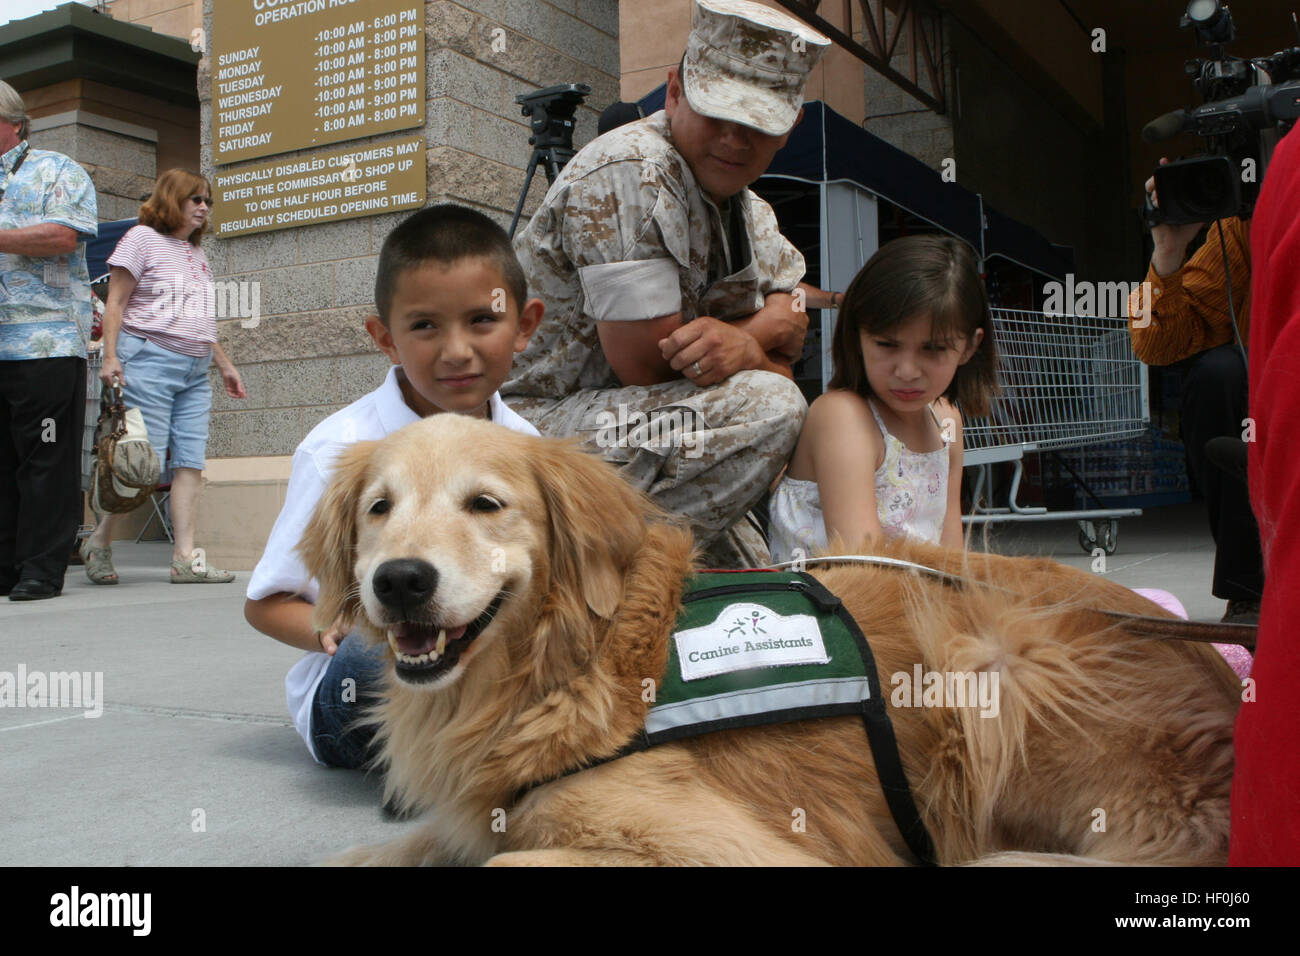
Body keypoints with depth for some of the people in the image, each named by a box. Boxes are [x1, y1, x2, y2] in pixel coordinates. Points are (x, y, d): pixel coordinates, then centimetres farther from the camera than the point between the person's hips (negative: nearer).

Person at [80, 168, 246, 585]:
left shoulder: (197, 252, 23)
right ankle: (99, 542, 10)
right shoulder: (142, 238, 2)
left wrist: (225, 365, 23)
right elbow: (116, 304, -3)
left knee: (190, 461, -2)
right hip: (149, 359, -7)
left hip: (195, 370, 7)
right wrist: (110, 357, -13)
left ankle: (185, 558, -3)